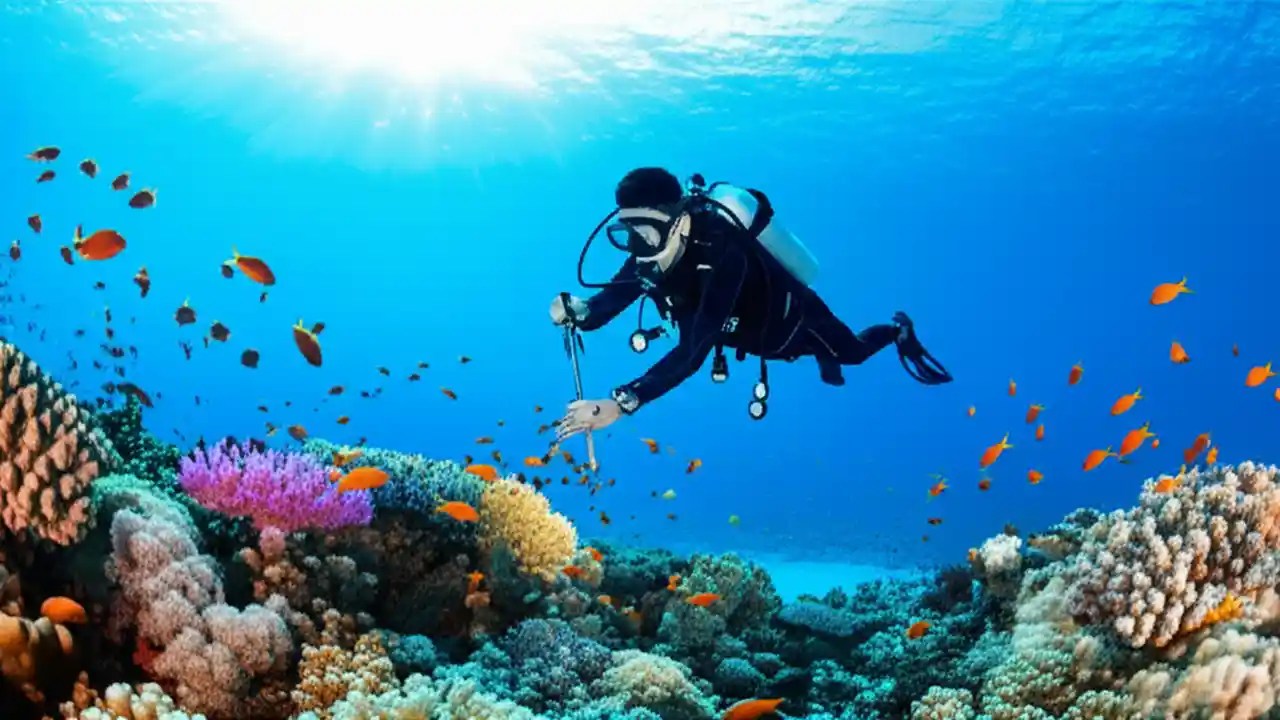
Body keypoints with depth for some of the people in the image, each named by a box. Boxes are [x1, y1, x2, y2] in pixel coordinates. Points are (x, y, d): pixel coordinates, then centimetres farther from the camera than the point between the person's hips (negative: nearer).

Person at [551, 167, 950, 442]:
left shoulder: (721, 255, -49)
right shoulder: (654, 253, -28)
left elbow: (693, 351, -58)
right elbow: (607, 302, -28)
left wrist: (621, 403, -66)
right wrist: (576, 310, -53)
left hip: (795, 320, -5)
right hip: (754, 332, 5)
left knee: (853, 353, 27)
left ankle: (898, 330, 55)